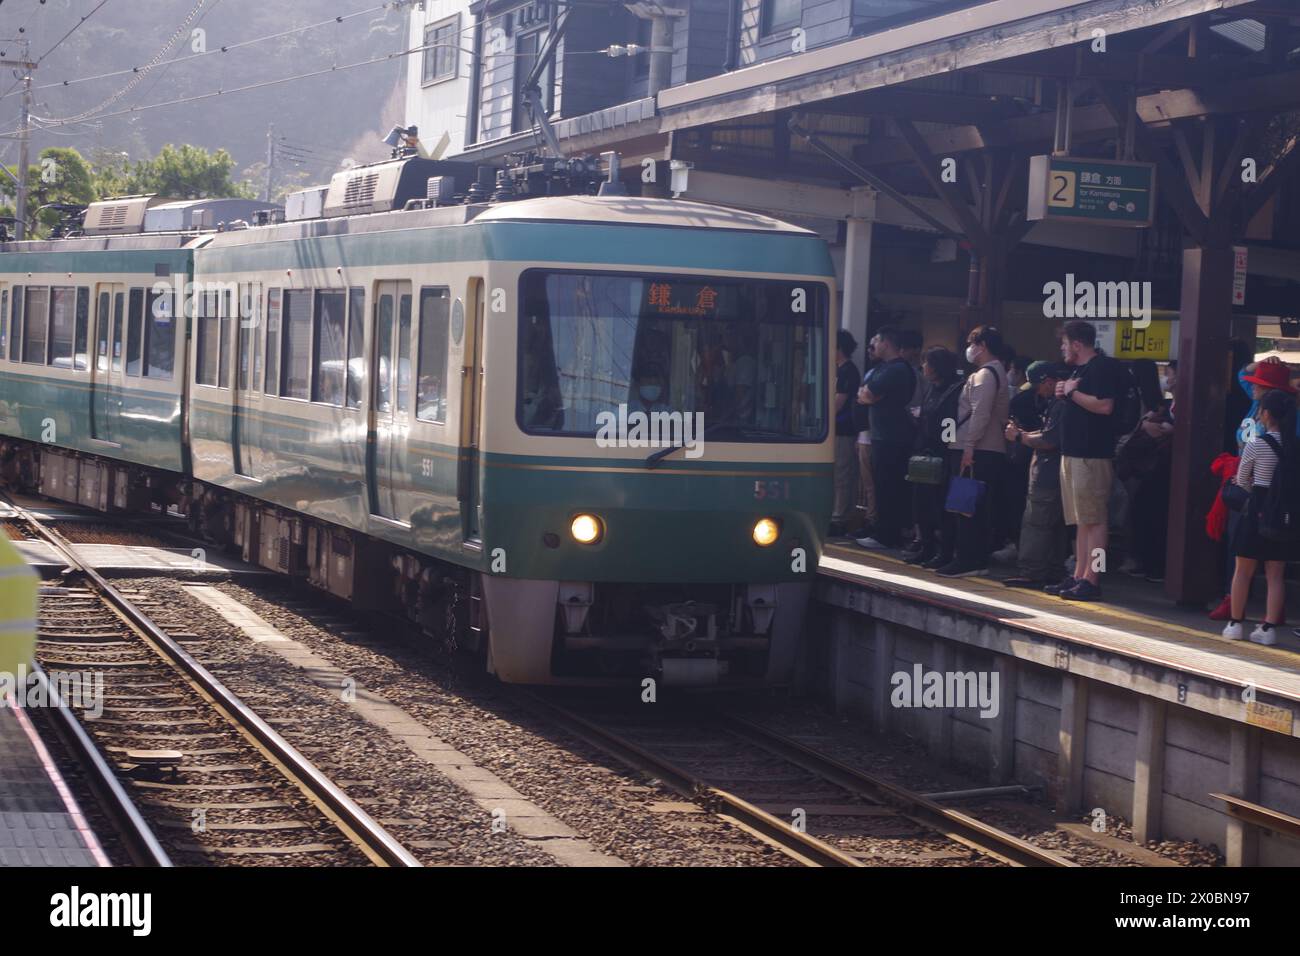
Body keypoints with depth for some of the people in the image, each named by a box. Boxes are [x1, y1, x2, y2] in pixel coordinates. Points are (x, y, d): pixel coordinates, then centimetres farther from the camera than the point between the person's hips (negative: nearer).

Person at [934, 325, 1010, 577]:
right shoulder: (997, 373, 20)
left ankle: (966, 561, -11)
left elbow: (980, 414, -21)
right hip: (993, 450, 10)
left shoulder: (984, 375, -11)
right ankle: (978, 560, 14)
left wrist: (968, 447, -23)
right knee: (980, 508, 12)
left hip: (977, 452, -10)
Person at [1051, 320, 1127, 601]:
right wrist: (1065, 394, 9)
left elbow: (1104, 406, -25)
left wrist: (1073, 392, -14)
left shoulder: (1103, 368, -12)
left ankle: (1091, 580, -11)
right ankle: (1078, 577, 15)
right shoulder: (1080, 370, 19)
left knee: (1093, 520, -9)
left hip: (1093, 455, -11)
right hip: (1074, 452, 11)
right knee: (1081, 521, 12)